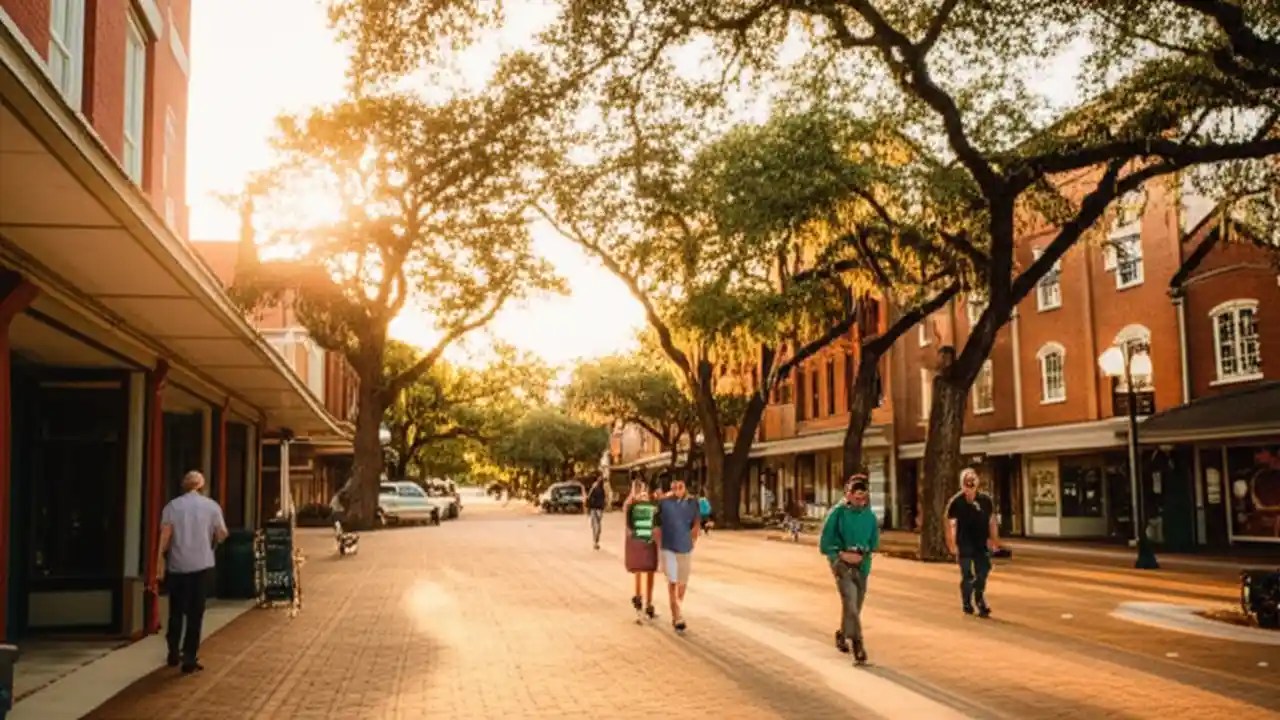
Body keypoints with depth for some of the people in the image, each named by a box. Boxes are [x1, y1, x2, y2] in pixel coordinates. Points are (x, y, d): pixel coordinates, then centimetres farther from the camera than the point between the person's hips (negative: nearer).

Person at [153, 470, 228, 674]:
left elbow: (165, 536, -7)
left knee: (176, 611, 16)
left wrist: (161, 563, -5)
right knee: (195, 612, 2)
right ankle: (189, 658, 0)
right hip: (202, 565, -1)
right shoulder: (211, 505, 2)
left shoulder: (172, 506, 2)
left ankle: (173, 653, 23)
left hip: (176, 565, 1)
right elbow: (222, 535, 1)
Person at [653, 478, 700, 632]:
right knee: (672, 582, -8)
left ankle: (676, 614, 34)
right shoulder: (663, 503, -8)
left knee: (682, 582, 14)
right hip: (668, 548, -2)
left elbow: (696, 525, 7)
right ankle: (678, 617, -6)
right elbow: (657, 525, 0)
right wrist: (659, 544, -1)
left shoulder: (692, 503, -4)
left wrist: (692, 542, 4)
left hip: (686, 548, 2)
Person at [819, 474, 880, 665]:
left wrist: (862, 553, -9)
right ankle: (858, 644, -17)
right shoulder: (838, 513, -10)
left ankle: (842, 634, 39)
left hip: (862, 565, 5)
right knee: (850, 602, -19)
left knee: (856, 605, 15)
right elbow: (825, 544, -6)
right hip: (841, 563, -4)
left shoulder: (870, 516, -1)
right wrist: (843, 554, -18)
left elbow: (874, 542, 10)